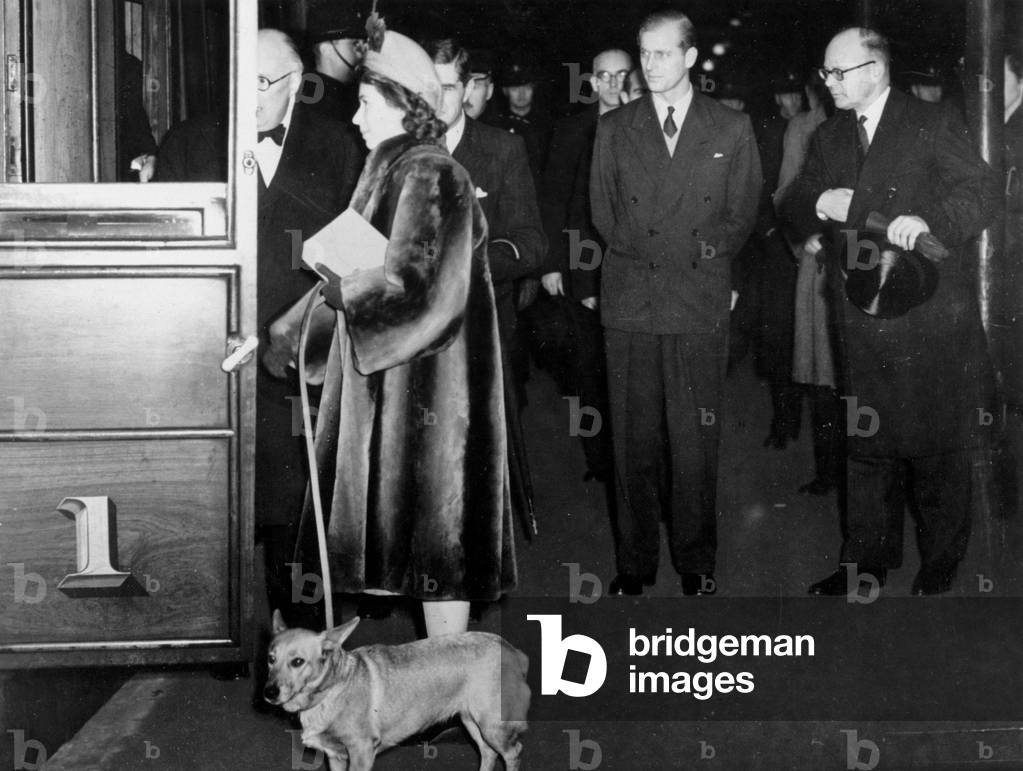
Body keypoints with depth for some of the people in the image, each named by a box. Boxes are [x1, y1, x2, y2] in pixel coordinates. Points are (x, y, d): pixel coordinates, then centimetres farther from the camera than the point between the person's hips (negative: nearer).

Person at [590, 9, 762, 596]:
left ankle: (697, 563, 12)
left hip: (701, 305, -1)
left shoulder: (732, 129, 7)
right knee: (634, 439, 3)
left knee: (696, 439, 1)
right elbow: (605, 217, 9)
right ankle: (635, 563, 11)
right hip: (630, 304, 1)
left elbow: (741, 218, 9)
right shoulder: (614, 128, 11)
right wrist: (683, 250, 2)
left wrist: (700, 255, -2)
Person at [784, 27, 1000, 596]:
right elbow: (795, 212, 13)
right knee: (867, 444, 11)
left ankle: (941, 563, 19)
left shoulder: (933, 125, -6)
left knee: (938, 445, 5)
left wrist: (929, 219, -33)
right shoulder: (829, 139, 13)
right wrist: (820, 204, -11)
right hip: (862, 326, 5)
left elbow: (982, 190, -15)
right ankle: (868, 561, 21)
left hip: (930, 320, -5)